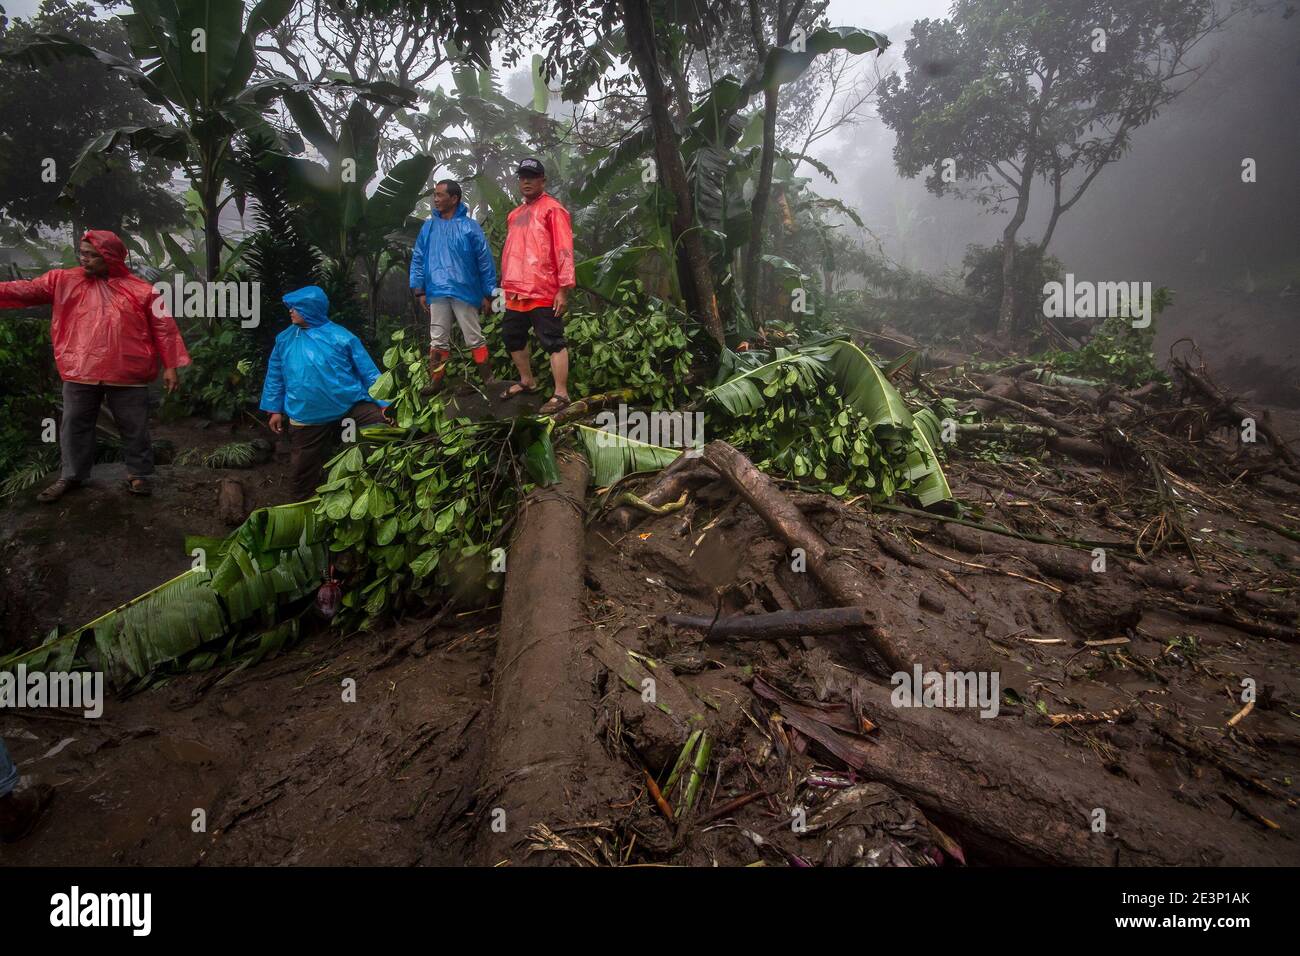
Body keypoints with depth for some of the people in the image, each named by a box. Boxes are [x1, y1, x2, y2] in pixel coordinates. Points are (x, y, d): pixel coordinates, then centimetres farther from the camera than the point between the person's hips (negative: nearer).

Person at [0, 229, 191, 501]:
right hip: (79, 374, 3)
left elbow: (164, 328, -2)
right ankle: (71, 475, 27)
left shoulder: (141, 290, -2)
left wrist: (171, 365, -5)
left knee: (134, 428, 7)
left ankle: (138, 473, 22)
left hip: (127, 376, -3)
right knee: (74, 426, 12)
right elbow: (26, 290, 2)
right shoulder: (64, 281, 7)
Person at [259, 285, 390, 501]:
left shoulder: (341, 337, -4)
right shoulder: (285, 339, 7)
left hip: (352, 408, -3)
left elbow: (368, 373, -2)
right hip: (307, 420, 3)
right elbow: (275, 376, 15)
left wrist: (384, 403, -7)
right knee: (302, 473, 10)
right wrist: (275, 409, 13)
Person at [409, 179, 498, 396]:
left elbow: (485, 261, -2)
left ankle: (487, 379, 12)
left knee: (474, 338, 3)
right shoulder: (429, 227, 8)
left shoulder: (470, 227, -2)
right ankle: (435, 381, 15)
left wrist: (488, 294, -3)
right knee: (438, 340, 8)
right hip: (437, 292, 3)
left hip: (464, 291, -3)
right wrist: (419, 290, 4)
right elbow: (418, 259, 11)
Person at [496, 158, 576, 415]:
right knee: (513, 338, 18)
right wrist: (505, 285, 19)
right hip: (515, 294, 9)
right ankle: (527, 381, 35)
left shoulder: (552, 209, -5)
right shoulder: (514, 215, 19)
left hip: (543, 293, -9)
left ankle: (561, 394, -2)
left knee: (553, 342, -5)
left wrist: (563, 289, -18)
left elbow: (564, 250, -12)